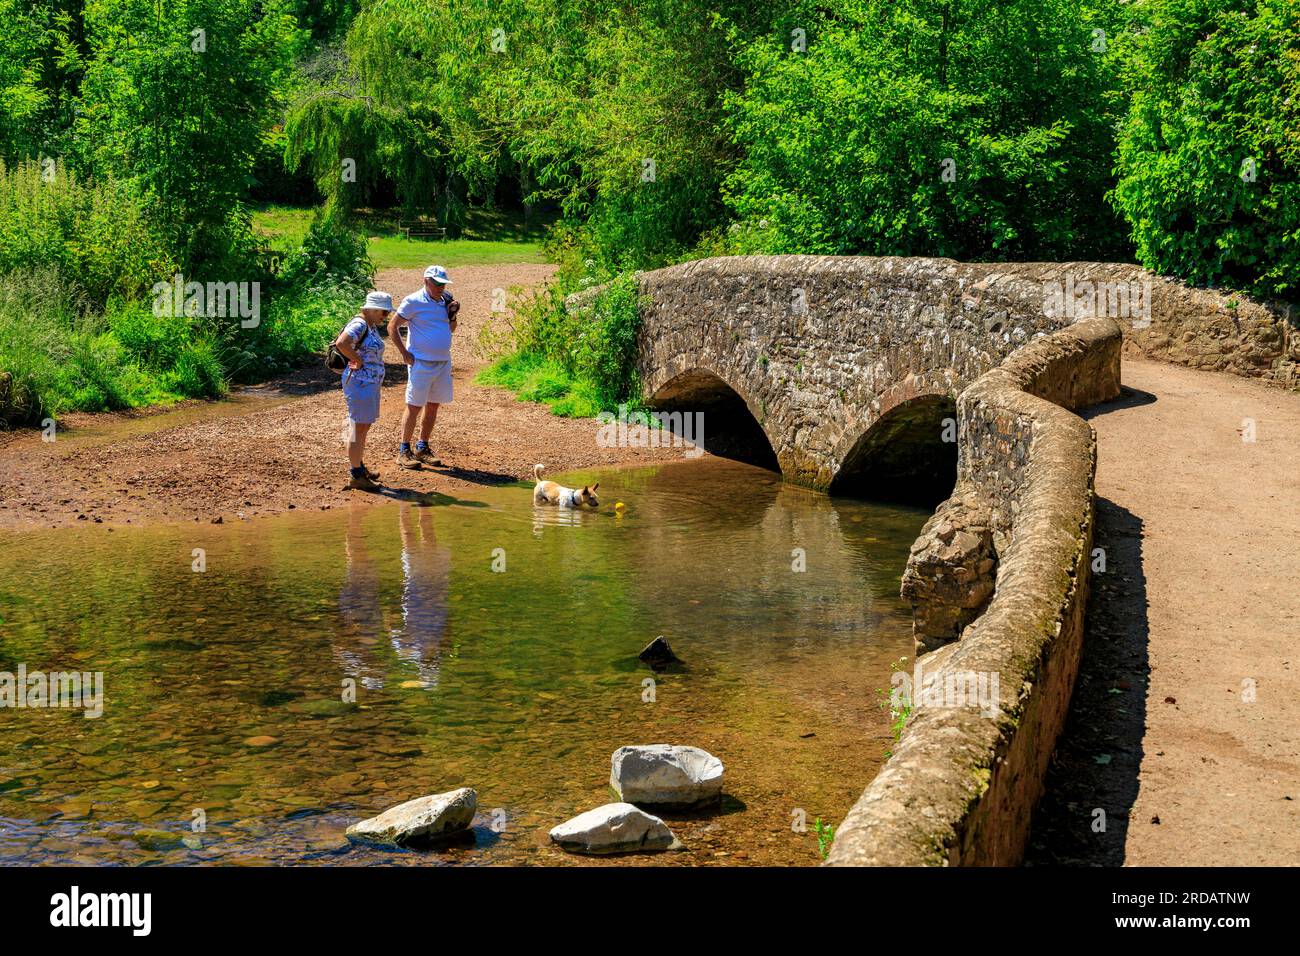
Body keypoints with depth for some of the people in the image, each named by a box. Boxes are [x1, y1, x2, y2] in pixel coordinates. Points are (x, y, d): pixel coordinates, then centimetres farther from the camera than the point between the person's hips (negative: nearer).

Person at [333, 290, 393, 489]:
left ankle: (359, 467, 32)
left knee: (363, 427, 20)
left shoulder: (371, 326, 13)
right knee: (359, 428, -5)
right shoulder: (359, 325, -17)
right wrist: (358, 361, -22)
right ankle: (356, 476, 0)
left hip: (369, 383, 10)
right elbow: (341, 343, -33)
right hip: (360, 382, -10)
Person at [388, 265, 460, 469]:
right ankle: (404, 451, 4)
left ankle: (423, 448, 20)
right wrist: (405, 353, -10)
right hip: (421, 363, -6)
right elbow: (392, 327, -7)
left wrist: (452, 314, -1)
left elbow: (451, 329, 18)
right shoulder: (413, 301, -9)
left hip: (443, 362, 6)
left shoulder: (444, 301, 9)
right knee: (414, 406, -3)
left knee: (433, 406, 10)